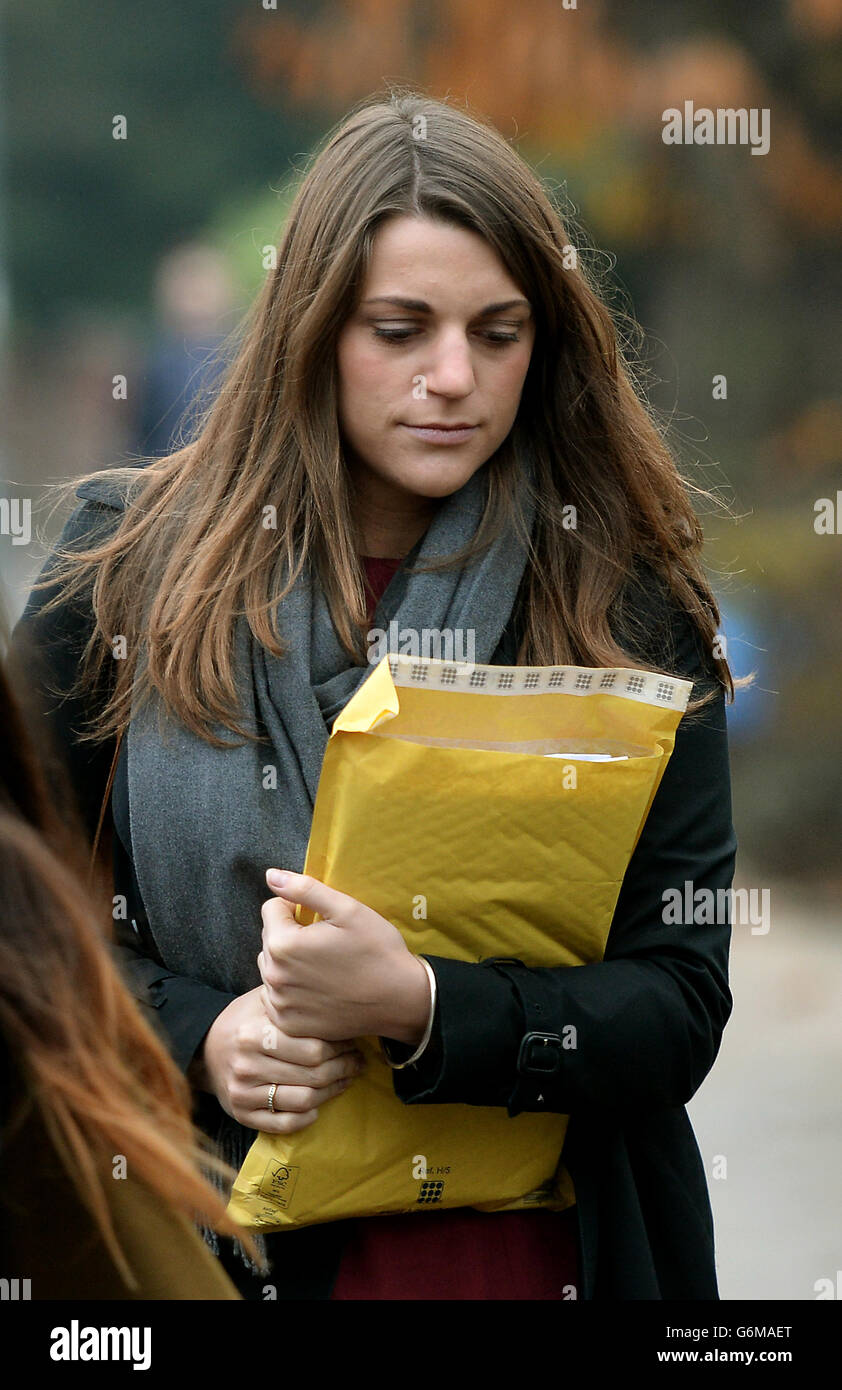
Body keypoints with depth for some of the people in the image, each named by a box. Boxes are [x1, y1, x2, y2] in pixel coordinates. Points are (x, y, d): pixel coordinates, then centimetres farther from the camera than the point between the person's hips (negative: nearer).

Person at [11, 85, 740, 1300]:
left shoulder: (627, 607, -6)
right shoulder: (132, 563, -3)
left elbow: (680, 1005, -10)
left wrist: (417, 1005, -25)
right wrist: (195, 1038, -13)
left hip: (541, 1244, 0)